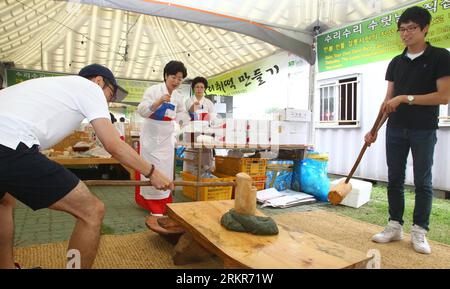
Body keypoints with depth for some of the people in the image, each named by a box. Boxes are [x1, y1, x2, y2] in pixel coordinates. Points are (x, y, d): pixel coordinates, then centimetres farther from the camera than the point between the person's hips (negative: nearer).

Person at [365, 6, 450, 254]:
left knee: (422, 182, 4)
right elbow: (388, 100, 10)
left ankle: (419, 231, 14)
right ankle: (395, 226, 18)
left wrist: (406, 98, -17)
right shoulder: (395, 62, 10)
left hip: (424, 130, -4)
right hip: (395, 129, 4)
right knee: (394, 180, 7)